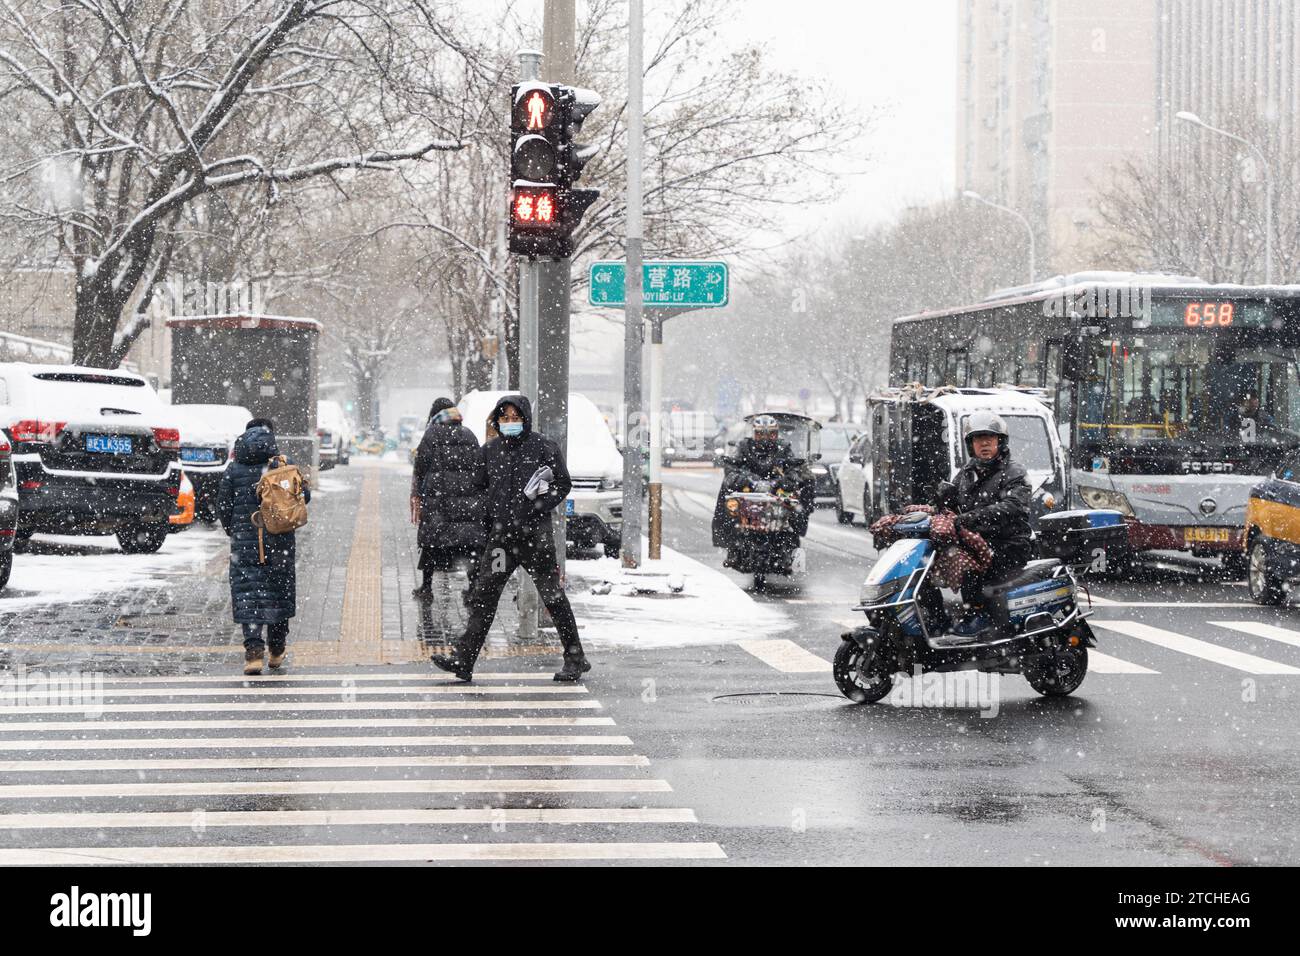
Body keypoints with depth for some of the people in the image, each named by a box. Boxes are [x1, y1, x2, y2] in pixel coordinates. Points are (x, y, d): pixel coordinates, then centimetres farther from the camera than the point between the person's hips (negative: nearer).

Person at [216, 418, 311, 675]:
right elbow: (303, 495, -3)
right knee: (279, 590, 14)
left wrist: (233, 532, 19)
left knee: (247, 591, -1)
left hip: (245, 541, 0)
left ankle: (253, 648, -17)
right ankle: (277, 649, 23)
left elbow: (222, 507, 3)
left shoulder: (234, 469, 1)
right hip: (279, 539, 1)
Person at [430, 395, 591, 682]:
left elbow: (563, 484, 2)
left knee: (553, 597, 2)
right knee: (483, 595, -2)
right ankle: (462, 659, -3)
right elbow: (482, 486, 19)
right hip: (501, 535, 4)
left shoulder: (543, 448, -3)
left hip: (535, 533, -4)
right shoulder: (490, 450, 10)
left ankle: (576, 659, 13)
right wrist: (487, 523, 10)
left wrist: (539, 503, -11)